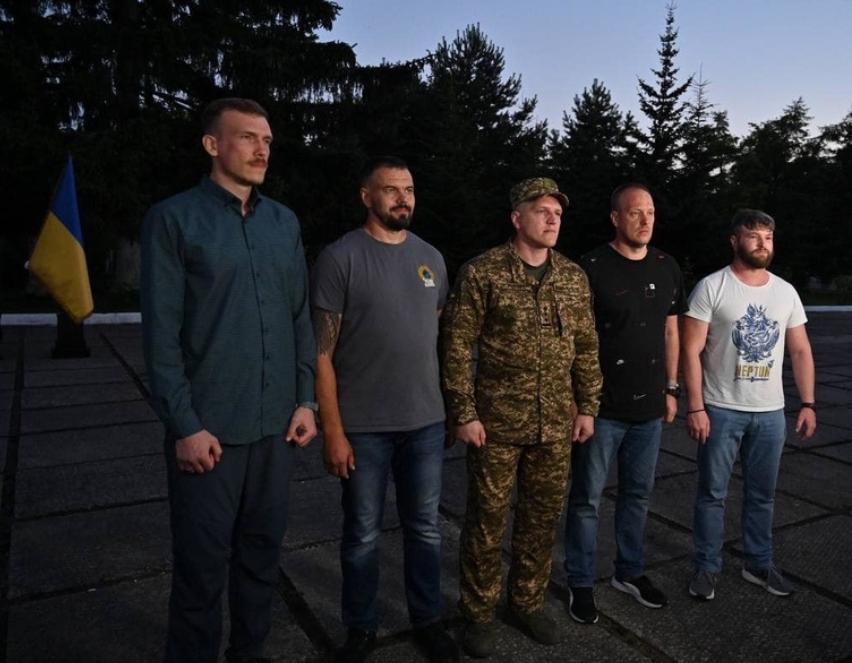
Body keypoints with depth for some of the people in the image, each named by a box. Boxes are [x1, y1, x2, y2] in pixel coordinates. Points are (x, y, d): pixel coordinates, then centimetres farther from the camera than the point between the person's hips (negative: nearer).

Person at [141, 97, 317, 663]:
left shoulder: (285, 222, 8)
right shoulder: (174, 218, -5)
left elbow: (301, 318, 9)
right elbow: (161, 332, -9)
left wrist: (305, 401, 5)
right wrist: (184, 425, -12)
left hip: (275, 424, 5)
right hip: (208, 427, -4)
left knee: (262, 553, 17)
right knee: (202, 564, 9)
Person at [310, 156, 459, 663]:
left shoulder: (432, 258, 8)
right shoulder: (341, 257, -8)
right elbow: (322, 351, -9)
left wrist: (450, 405, 10)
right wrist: (333, 430, -12)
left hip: (427, 421, 4)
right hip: (363, 426, -4)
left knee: (425, 528, 16)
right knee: (363, 535, 11)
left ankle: (428, 620, 36)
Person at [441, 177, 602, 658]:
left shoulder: (574, 277, 7)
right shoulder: (482, 272, -7)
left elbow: (586, 347, 11)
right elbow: (457, 347, -8)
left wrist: (588, 407, 7)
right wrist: (464, 414, -11)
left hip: (556, 424, 4)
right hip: (497, 422, -4)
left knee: (544, 516, 14)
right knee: (488, 519, 7)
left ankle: (529, 603, 35)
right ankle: (479, 613, 26)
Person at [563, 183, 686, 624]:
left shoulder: (667, 268, 8)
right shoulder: (592, 268, -10)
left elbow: (670, 332, 15)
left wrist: (671, 389, 13)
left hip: (649, 406, 6)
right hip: (602, 405, -5)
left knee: (638, 493, 17)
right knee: (587, 497, 6)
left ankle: (629, 571, 35)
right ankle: (580, 583, 22)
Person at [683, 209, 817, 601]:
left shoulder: (786, 292, 6)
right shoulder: (711, 287, -9)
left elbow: (800, 351, 11)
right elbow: (691, 351, -12)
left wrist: (807, 403, 4)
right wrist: (695, 407, -17)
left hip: (770, 412, 5)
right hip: (721, 410, -4)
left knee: (762, 494, 16)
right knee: (712, 493, 7)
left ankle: (758, 564, 33)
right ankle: (706, 567, 21)